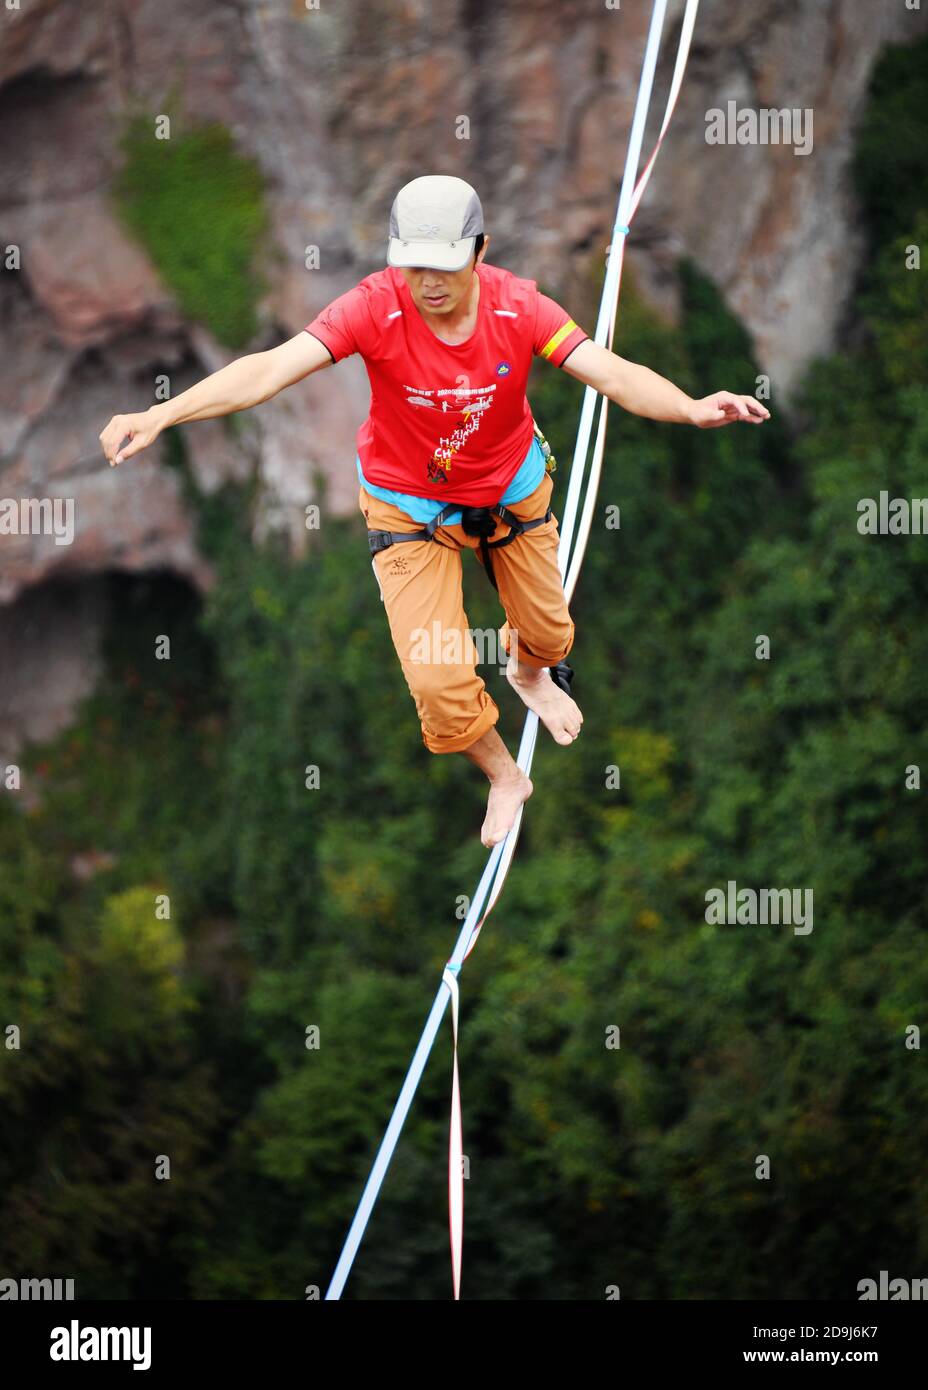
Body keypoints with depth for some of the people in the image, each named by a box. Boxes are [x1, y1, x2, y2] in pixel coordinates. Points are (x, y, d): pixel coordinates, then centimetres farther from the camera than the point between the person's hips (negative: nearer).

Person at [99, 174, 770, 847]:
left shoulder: (518, 306, -25)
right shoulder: (375, 309, -31)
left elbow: (613, 373, -32)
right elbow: (272, 368, -41)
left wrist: (691, 409, -53)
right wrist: (160, 414, -56)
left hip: (512, 489, 2)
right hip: (410, 507, -2)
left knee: (549, 634, 22)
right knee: (438, 681, -8)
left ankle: (528, 672, 64)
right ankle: (504, 777, 26)